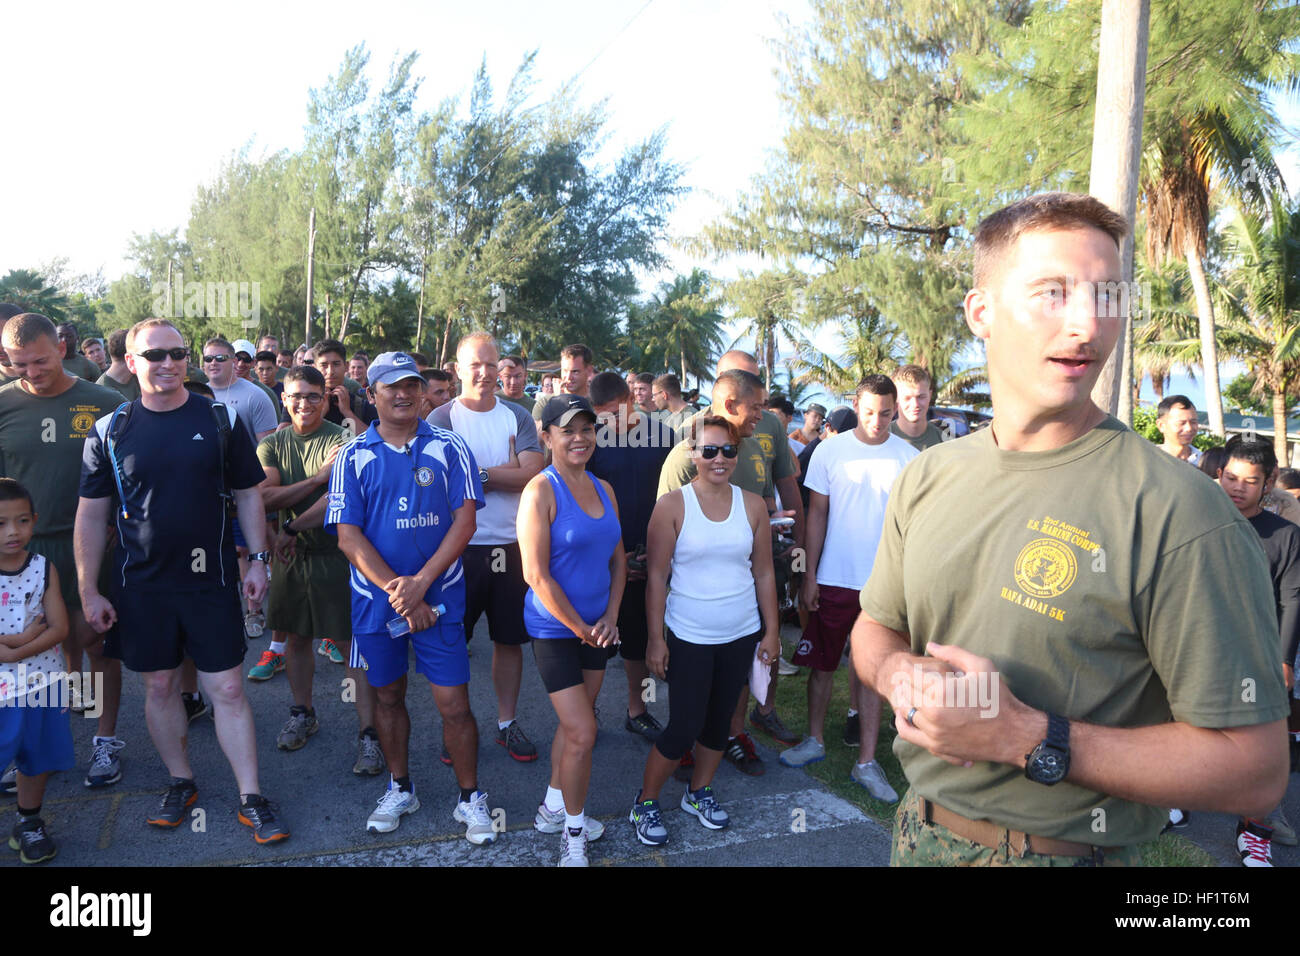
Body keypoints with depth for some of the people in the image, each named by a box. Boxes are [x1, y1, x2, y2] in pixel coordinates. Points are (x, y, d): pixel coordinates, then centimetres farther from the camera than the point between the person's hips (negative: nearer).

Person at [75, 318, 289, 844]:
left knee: (228, 689, 1)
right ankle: (181, 782, 32)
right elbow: (91, 515, 3)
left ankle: (251, 799, 11)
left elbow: (248, 495, 4)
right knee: (159, 686, 13)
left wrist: (258, 559, -1)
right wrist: (89, 591, 1)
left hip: (210, 579, -1)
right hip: (141, 584, 2)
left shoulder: (221, 420, -2)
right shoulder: (110, 431, 0)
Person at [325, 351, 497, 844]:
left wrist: (421, 582, -16)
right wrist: (396, 591, -14)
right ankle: (400, 789, 36)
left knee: (454, 703, 0)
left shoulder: (449, 448, -1)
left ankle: (470, 798, 18)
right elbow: (348, 536, -5)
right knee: (387, 696, 17)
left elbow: (464, 520, -7)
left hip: (439, 596, -1)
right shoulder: (353, 456, 0)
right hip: (376, 597, 2)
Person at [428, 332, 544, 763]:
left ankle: (507, 723, 27)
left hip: (511, 545, 3)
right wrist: (505, 471, -13)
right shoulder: (442, 418, -3)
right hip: (460, 545, -3)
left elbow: (533, 474, -8)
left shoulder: (517, 417, 5)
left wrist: (479, 474, -14)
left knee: (510, 639, 12)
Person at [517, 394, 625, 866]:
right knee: (583, 733, -5)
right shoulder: (541, 491, -15)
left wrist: (610, 618, -1)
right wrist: (580, 628, -13)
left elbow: (617, 560, 11)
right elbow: (537, 574, -19)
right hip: (554, 628, -7)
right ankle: (573, 834, 16)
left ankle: (552, 809, 37)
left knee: (574, 723, 17)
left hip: (595, 626, 7)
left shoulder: (603, 489, 6)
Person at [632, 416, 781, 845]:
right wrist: (656, 639, -10)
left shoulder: (753, 505, 0)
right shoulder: (672, 505, -9)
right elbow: (657, 576, -8)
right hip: (688, 637, -4)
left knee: (719, 720, 15)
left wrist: (771, 630, 5)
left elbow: (764, 572, 6)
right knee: (683, 729, -1)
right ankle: (645, 802, 21)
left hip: (740, 635, 4)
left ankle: (699, 793, 38)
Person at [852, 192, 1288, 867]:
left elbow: (1255, 772, -18)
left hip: (1067, 850, -4)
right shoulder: (925, 478, -2)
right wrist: (899, 675, -13)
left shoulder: (1180, 513, -20)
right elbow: (876, 625, 9)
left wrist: (1028, 739, -27)